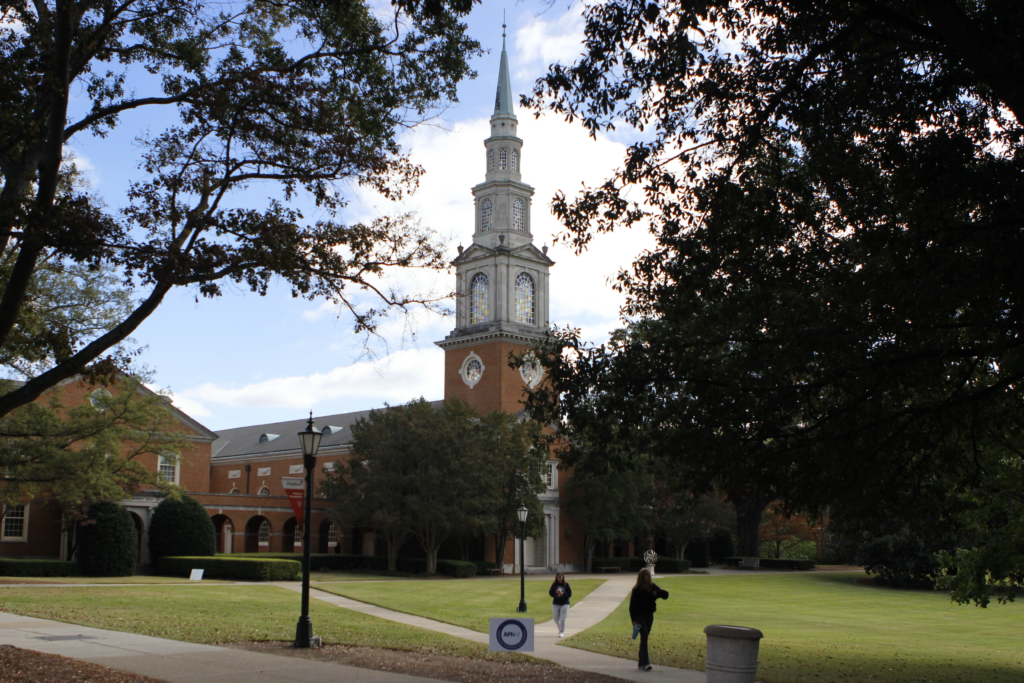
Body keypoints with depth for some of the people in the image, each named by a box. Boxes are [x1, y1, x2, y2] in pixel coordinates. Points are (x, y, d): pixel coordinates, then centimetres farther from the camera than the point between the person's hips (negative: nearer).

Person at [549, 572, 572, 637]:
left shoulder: (566, 584, -4)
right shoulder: (554, 585, 1)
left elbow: (570, 594, -5)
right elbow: (550, 593, 0)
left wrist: (563, 593, -20)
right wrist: (556, 593, -19)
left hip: (564, 603, -3)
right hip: (556, 604, 3)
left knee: (562, 618, -8)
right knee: (556, 618, 10)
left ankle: (561, 632, -3)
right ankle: (561, 629, 34)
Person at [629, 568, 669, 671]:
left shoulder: (653, 587, 5)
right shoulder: (637, 590, -10)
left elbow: (665, 595, 3)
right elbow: (632, 605, -10)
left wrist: (657, 593, -18)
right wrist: (634, 620, -16)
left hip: (649, 615, 5)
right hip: (640, 615, -5)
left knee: (644, 638, 10)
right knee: (644, 637, -14)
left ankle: (641, 662, 17)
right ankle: (645, 663, -18)